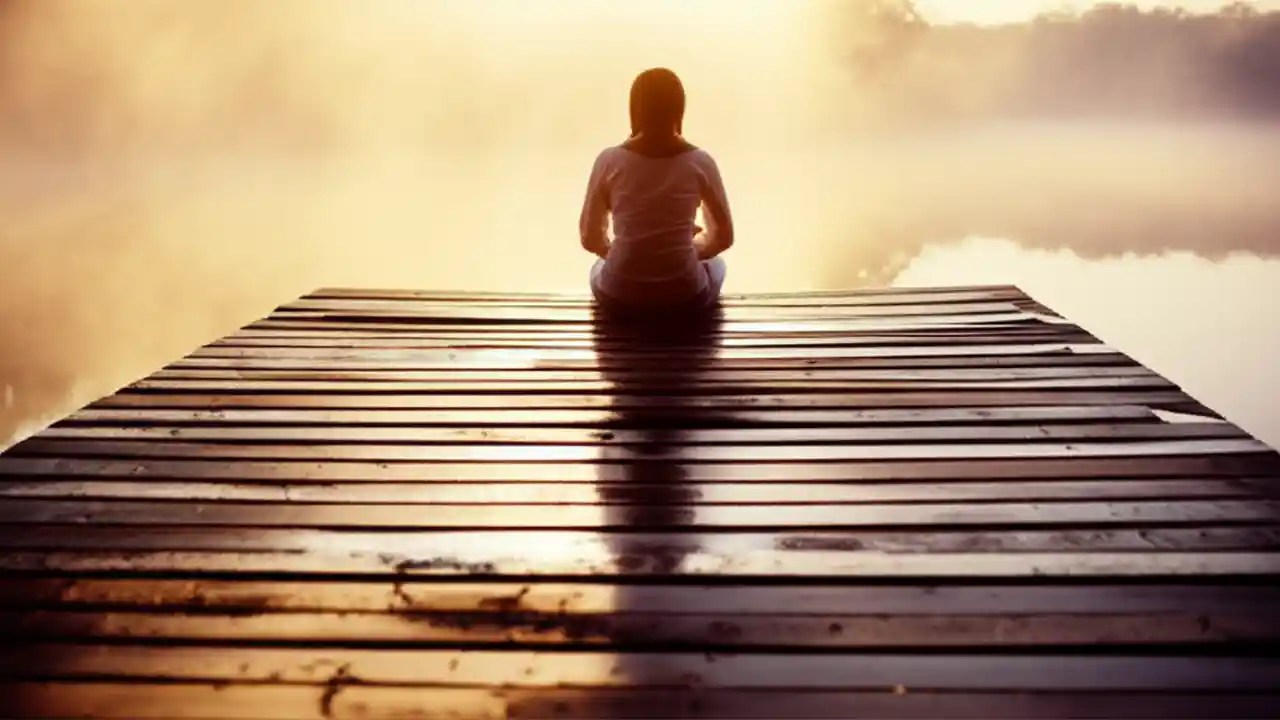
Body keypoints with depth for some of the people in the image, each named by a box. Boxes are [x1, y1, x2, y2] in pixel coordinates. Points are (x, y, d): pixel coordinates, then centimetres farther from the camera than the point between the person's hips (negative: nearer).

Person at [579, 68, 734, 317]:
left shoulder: (609, 161, -7)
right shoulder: (700, 162, -8)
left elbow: (591, 238, 0)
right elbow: (723, 237, 2)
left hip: (619, 295, 1)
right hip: (685, 295, 0)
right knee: (715, 265, 36)